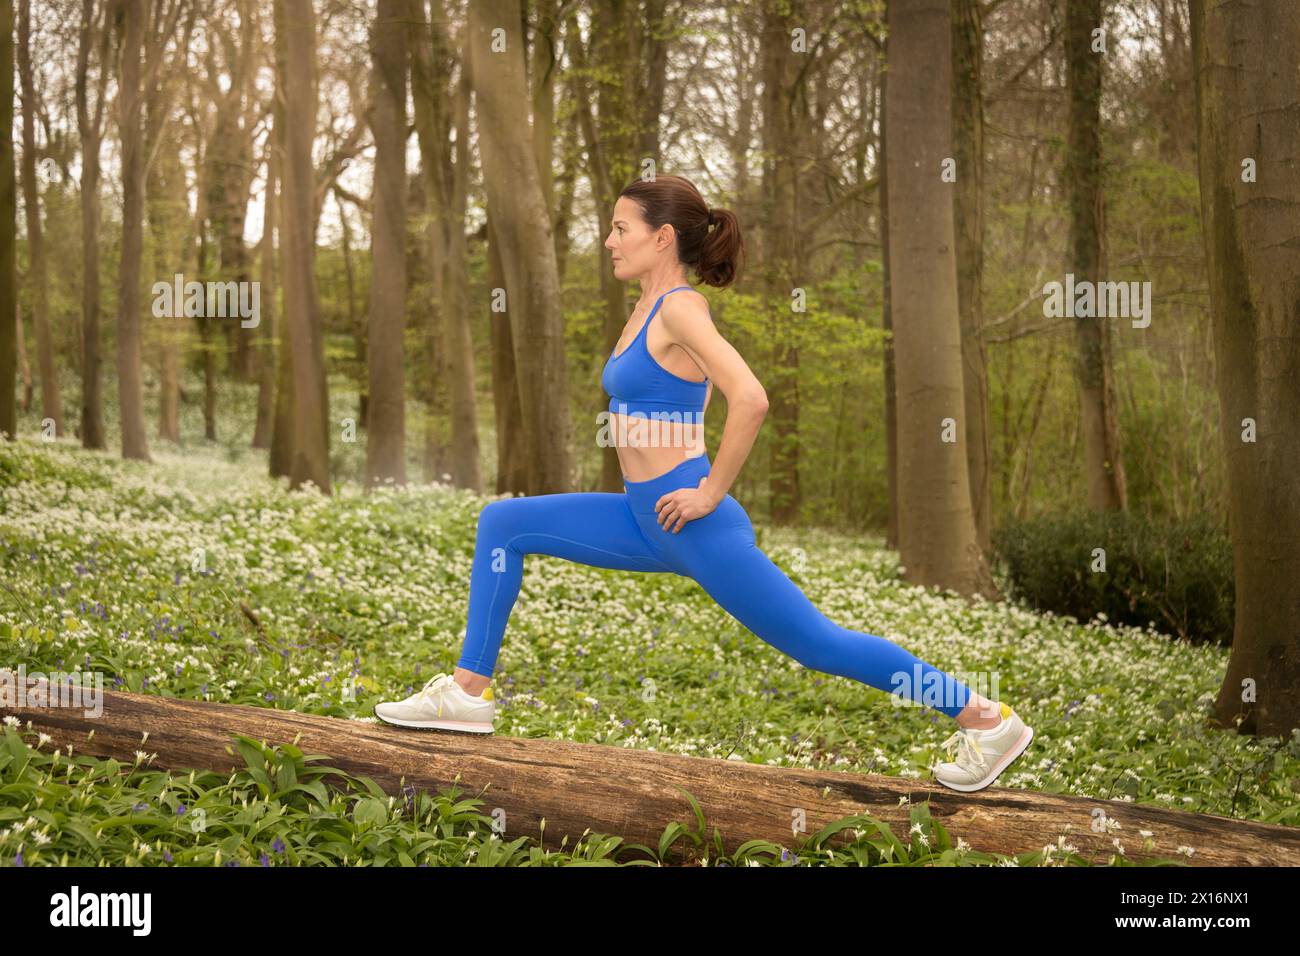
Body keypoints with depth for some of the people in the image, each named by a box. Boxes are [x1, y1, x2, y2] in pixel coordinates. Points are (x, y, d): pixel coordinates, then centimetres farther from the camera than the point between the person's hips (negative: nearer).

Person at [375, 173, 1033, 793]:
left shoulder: (680, 308, -14)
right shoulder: (650, 308, 13)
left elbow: (750, 398, -27)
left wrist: (711, 491, -20)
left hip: (694, 526, -10)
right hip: (646, 519, 10)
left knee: (814, 641, -3)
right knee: (502, 524, 9)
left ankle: (985, 718, 9)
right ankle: (470, 691, 10)